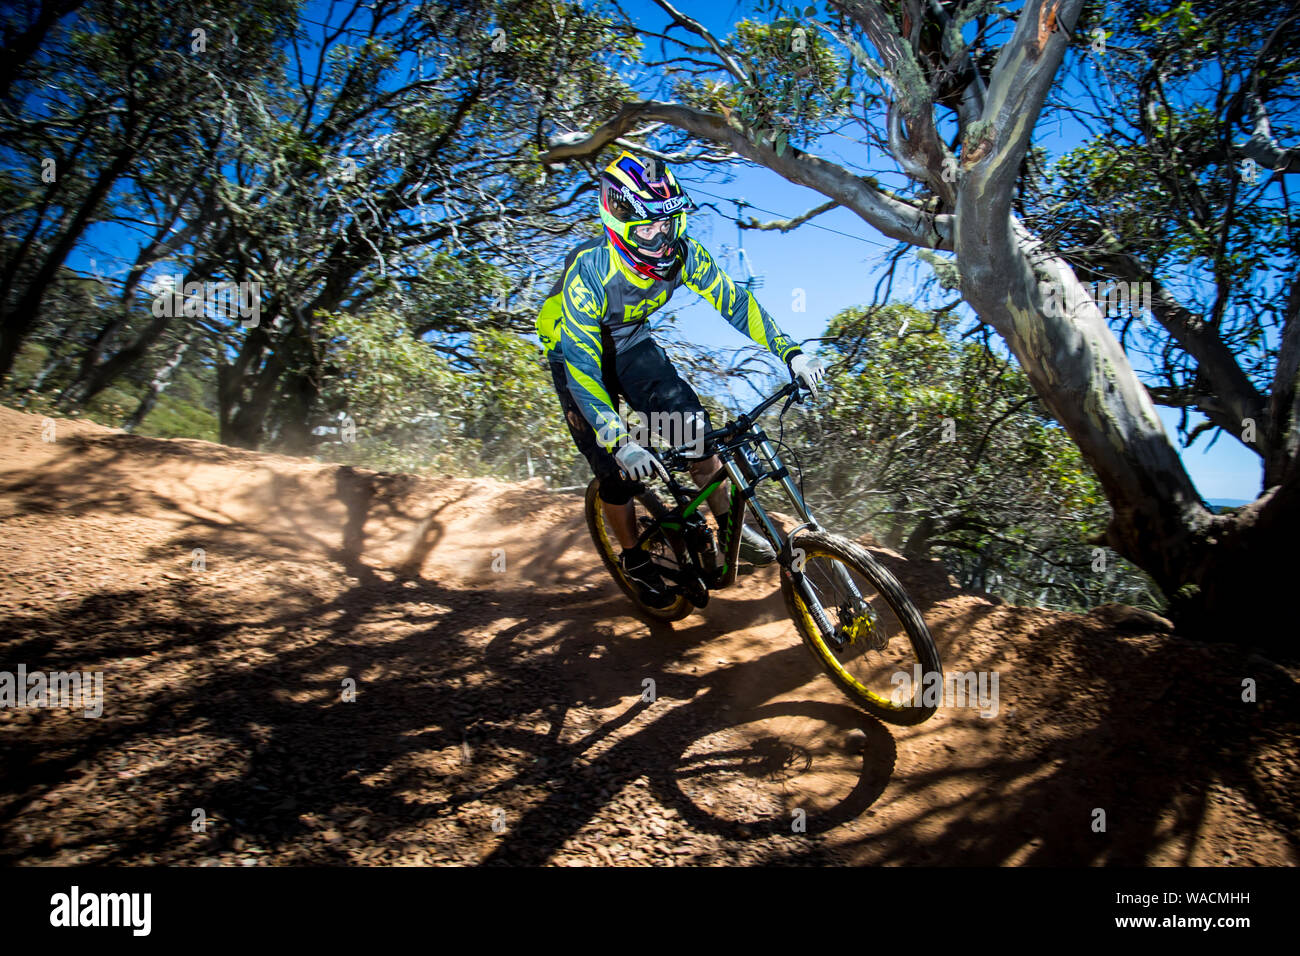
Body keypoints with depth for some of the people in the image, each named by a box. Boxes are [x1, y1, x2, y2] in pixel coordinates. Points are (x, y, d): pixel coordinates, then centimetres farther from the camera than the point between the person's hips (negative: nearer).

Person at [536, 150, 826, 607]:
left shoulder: (682, 253, -24)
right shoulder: (588, 274, -36)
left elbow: (735, 301, -17)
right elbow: (582, 368, -40)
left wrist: (790, 352, -28)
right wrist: (620, 444, -49)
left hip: (630, 343, 4)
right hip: (576, 352, -4)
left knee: (692, 425, -14)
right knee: (618, 471, -7)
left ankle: (729, 525, 5)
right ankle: (634, 559, 17)